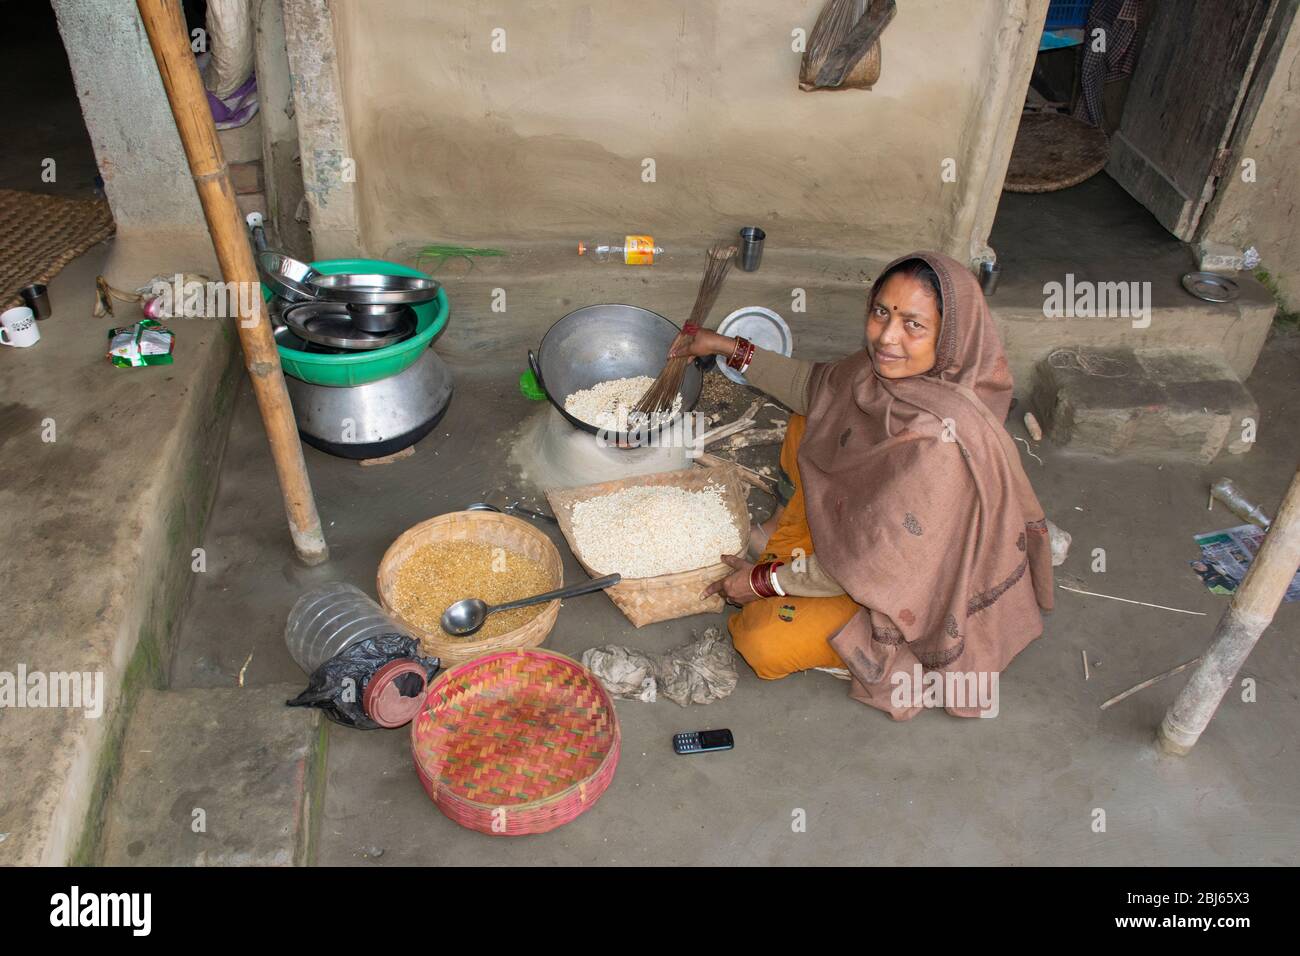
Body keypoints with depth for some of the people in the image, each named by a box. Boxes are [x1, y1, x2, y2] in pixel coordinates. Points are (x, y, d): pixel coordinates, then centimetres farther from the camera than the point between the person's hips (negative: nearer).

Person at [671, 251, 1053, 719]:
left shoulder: (939, 442, -39)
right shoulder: (894, 370, -16)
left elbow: (879, 566, -29)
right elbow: (817, 388, 6)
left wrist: (765, 581, -17)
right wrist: (729, 348, 5)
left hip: (920, 589, -8)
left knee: (763, 642, -17)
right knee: (808, 427, 8)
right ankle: (795, 541, 14)